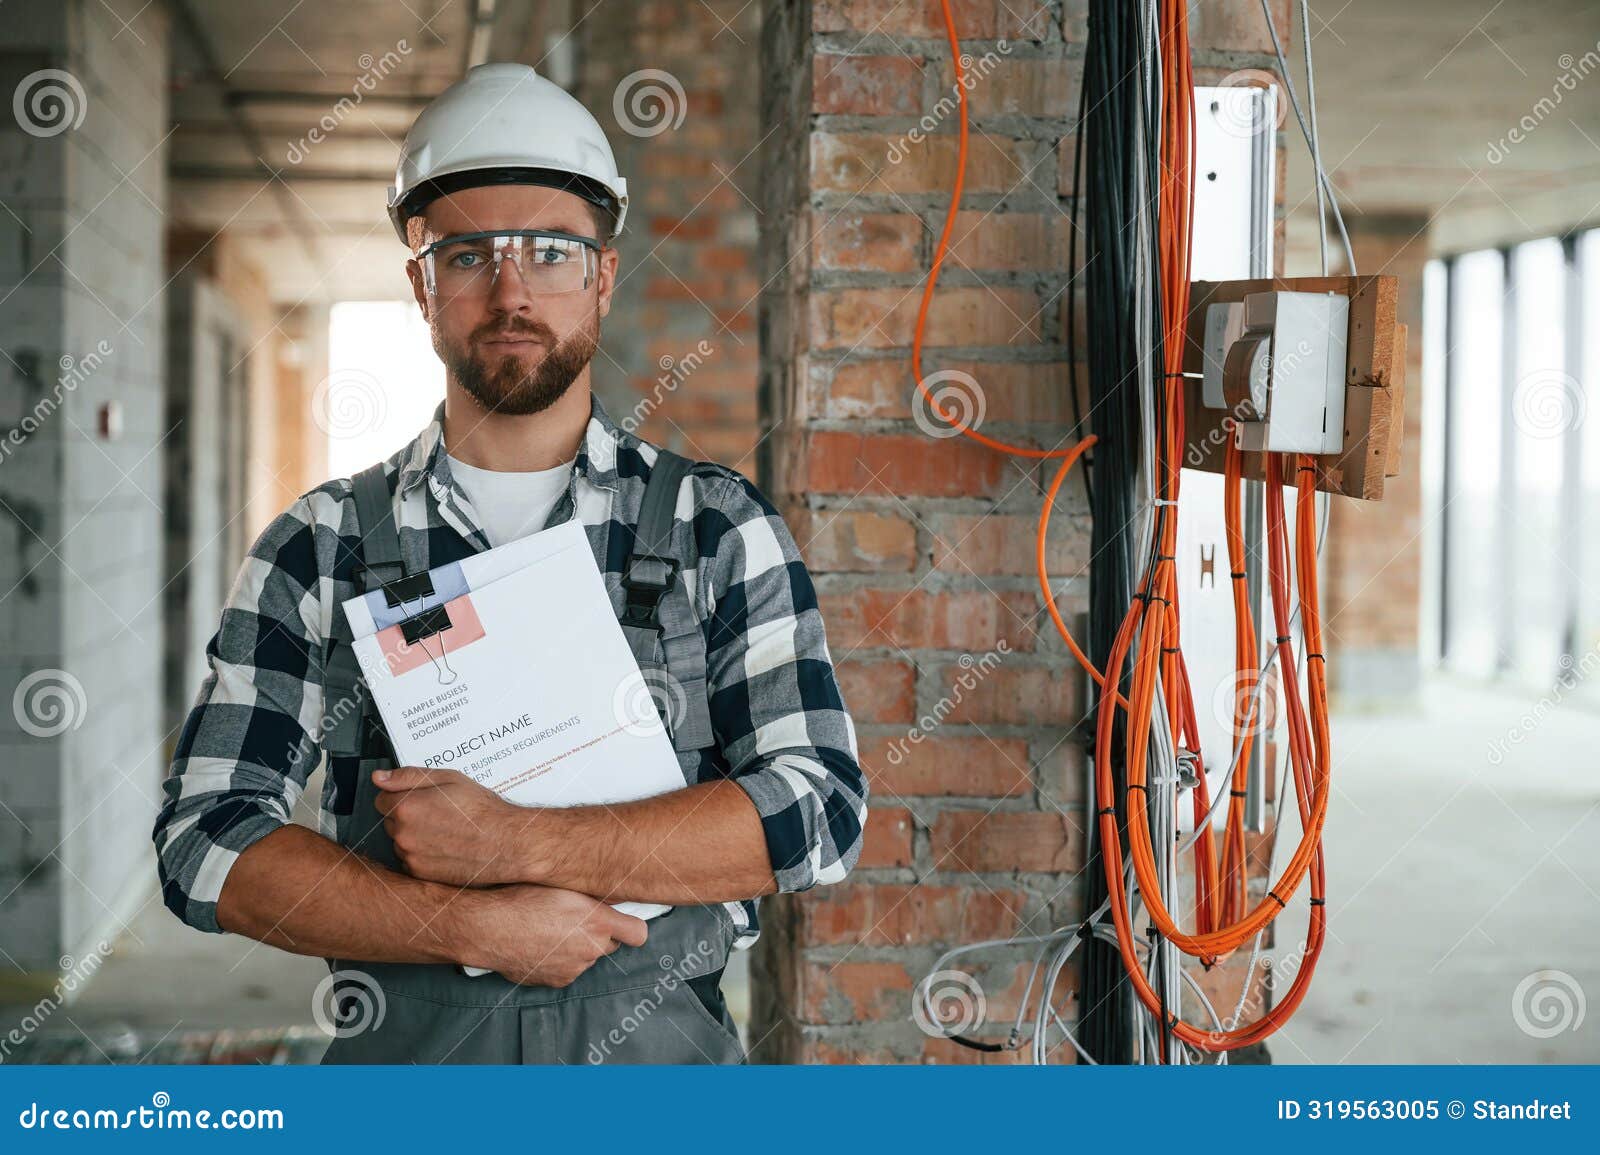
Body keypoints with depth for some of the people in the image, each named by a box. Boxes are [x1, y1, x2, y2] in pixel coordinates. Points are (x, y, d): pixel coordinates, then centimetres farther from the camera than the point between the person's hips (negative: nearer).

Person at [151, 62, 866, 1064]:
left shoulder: (720, 527, 0)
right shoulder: (320, 548, 1)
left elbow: (822, 808, -9)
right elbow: (205, 841, -4)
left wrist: (517, 843, -18)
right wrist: (472, 926, -17)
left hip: (660, 1050, 0)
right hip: (402, 1051, 0)